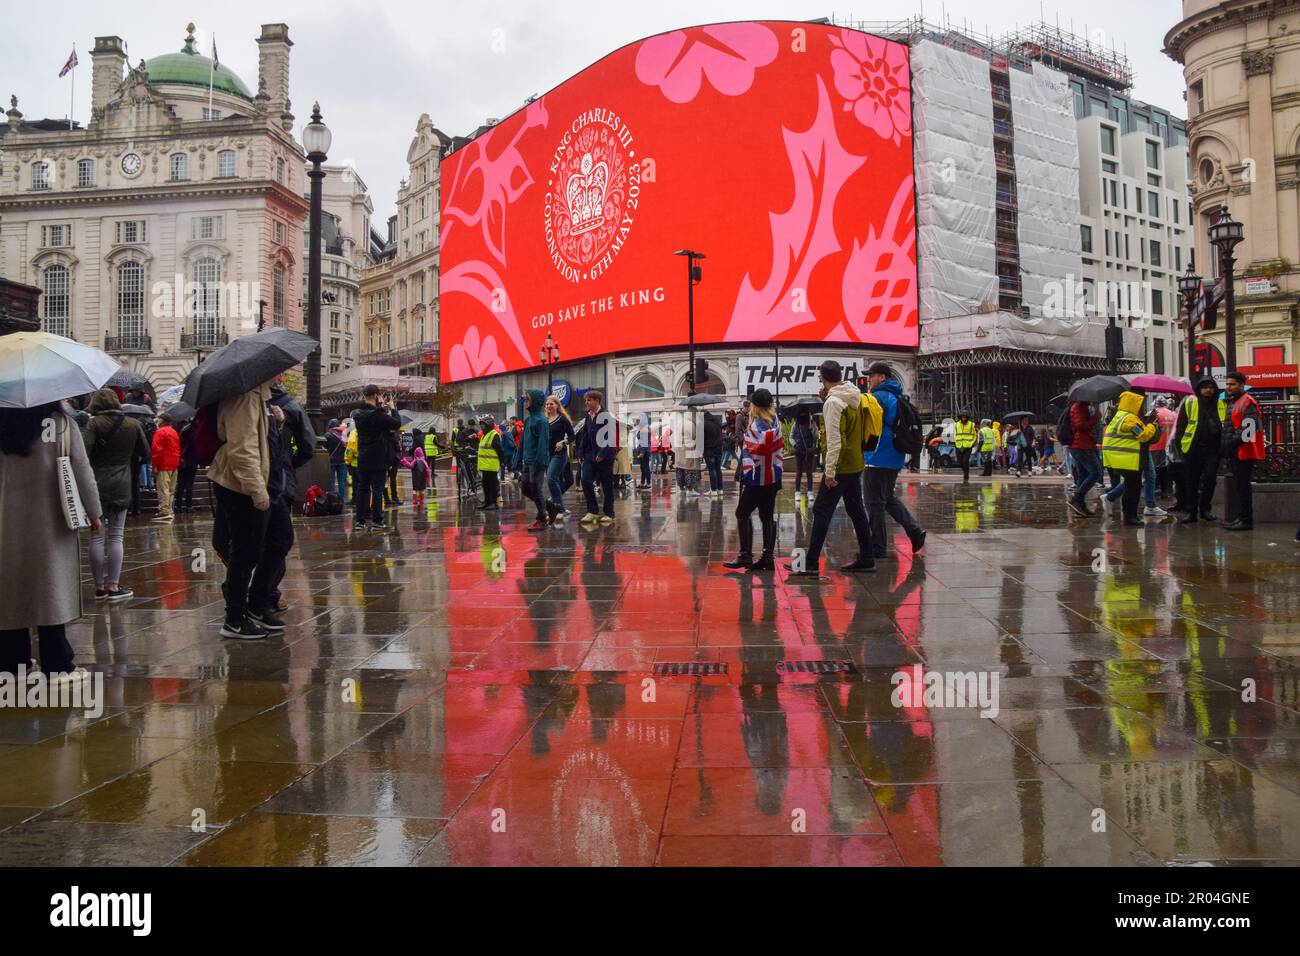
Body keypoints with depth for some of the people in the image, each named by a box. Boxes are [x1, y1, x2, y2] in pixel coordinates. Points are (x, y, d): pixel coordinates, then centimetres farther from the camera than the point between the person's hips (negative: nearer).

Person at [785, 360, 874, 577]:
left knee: (821, 511, -5)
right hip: (856, 465, 8)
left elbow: (834, 440, -21)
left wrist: (829, 471, -20)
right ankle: (866, 559, 21)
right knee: (856, 510, 15)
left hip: (840, 467, -8)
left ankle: (811, 565, -6)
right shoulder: (856, 398, 9)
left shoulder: (833, 402, -16)